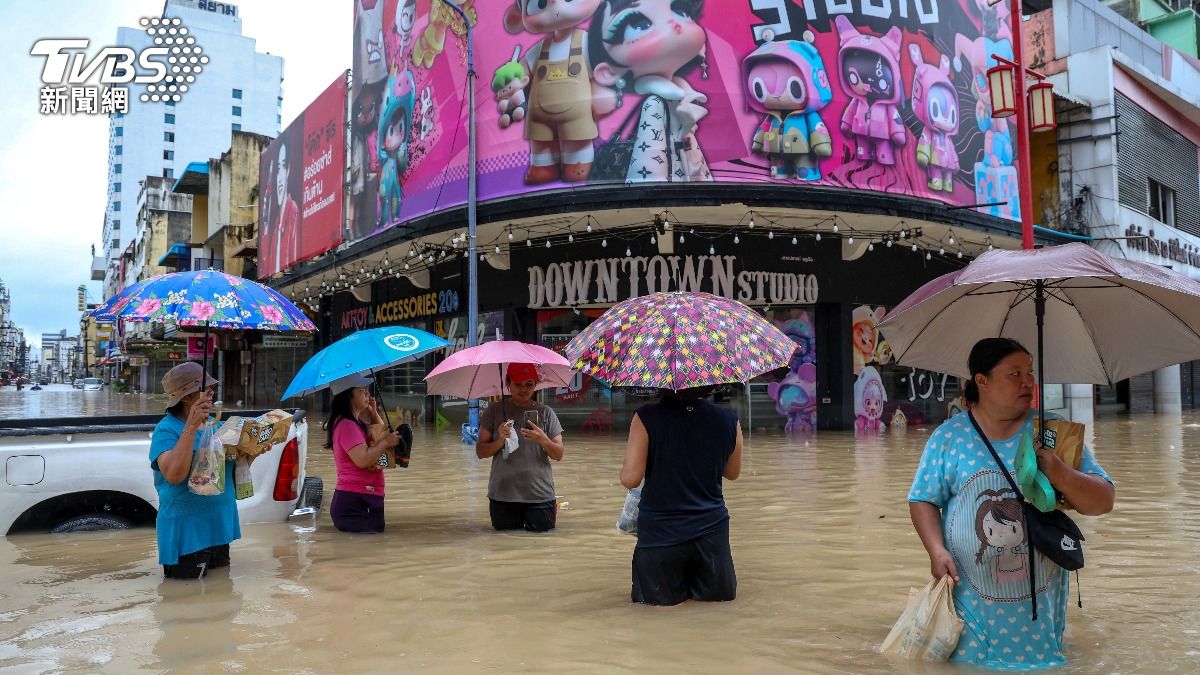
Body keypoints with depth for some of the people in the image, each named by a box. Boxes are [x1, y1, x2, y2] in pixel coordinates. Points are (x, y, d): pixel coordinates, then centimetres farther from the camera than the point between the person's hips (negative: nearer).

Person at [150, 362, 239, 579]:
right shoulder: (166, 429, -14)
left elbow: (232, 468, 18)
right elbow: (174, 475, -31)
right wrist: (191, 426, -32)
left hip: (220, 521, 7)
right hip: (187, 527, -7)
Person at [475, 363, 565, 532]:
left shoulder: (545, 413, 1)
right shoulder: (495, 411, 0)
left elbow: (559, 455, 0)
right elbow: (480, 452, -1)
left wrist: (543, 440, -20)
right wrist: (501, 440, -20)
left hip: (539, 494, 0)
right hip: (503, 494, 1)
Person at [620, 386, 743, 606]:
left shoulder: (647, 418, -15)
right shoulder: (728, 421, -6)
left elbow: (629, 479, -15)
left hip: (660, 533, -1)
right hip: (711, 529, 2)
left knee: (654, 598, 20)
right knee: (719, 594, 23)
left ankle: (675, 588, 4)